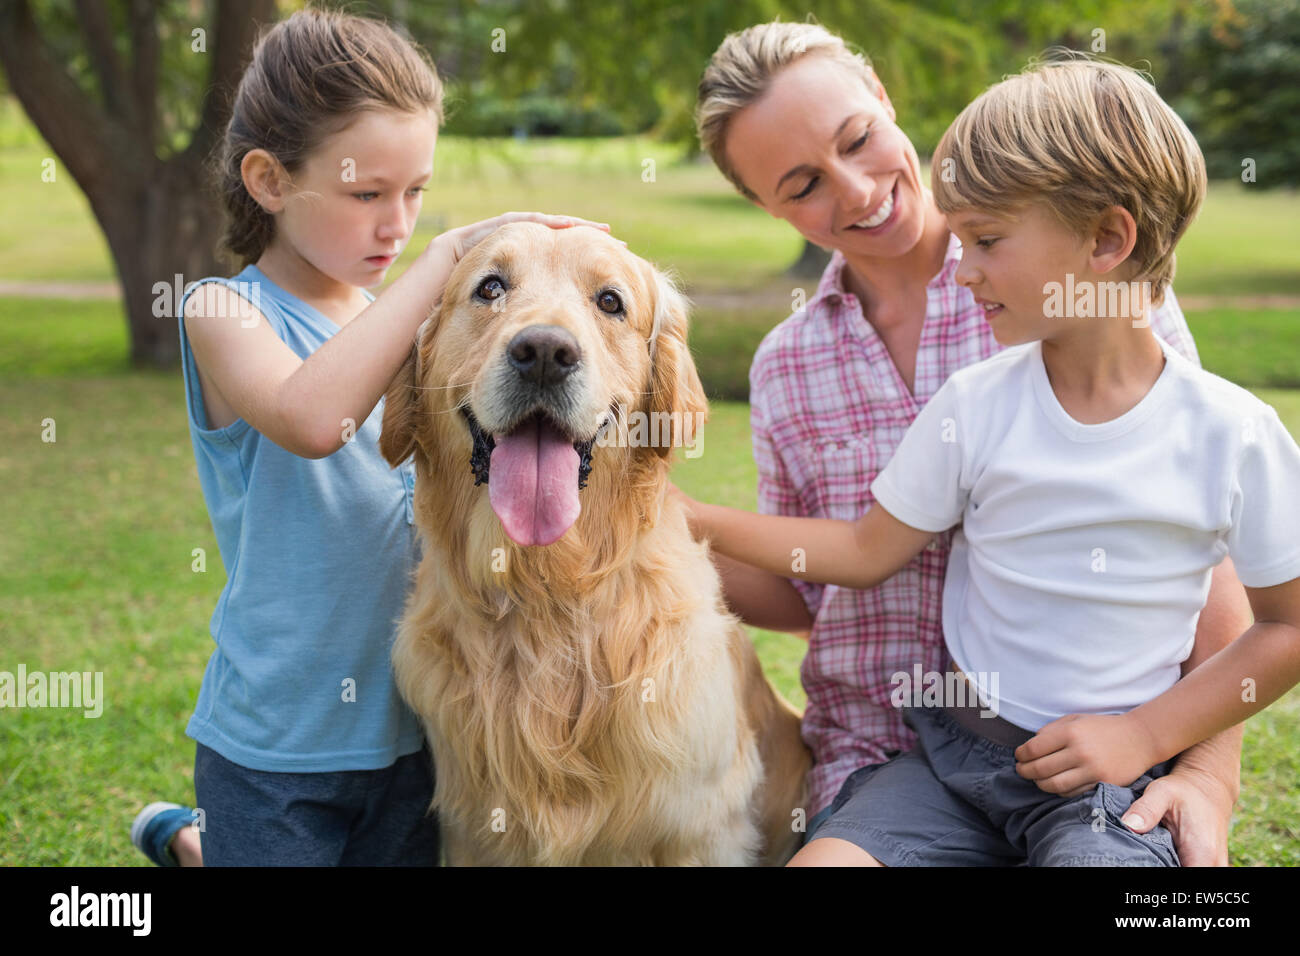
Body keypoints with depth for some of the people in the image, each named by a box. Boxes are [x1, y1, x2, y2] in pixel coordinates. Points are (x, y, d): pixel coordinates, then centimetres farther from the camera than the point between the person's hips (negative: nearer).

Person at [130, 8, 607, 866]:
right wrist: (449, 255, -32)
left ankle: (199, 839, 40)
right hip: (274, 740, -5)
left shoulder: (409, 328, 6)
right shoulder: (224, 312, -12)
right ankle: (186, 840, 35)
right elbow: (311, 419, -35)